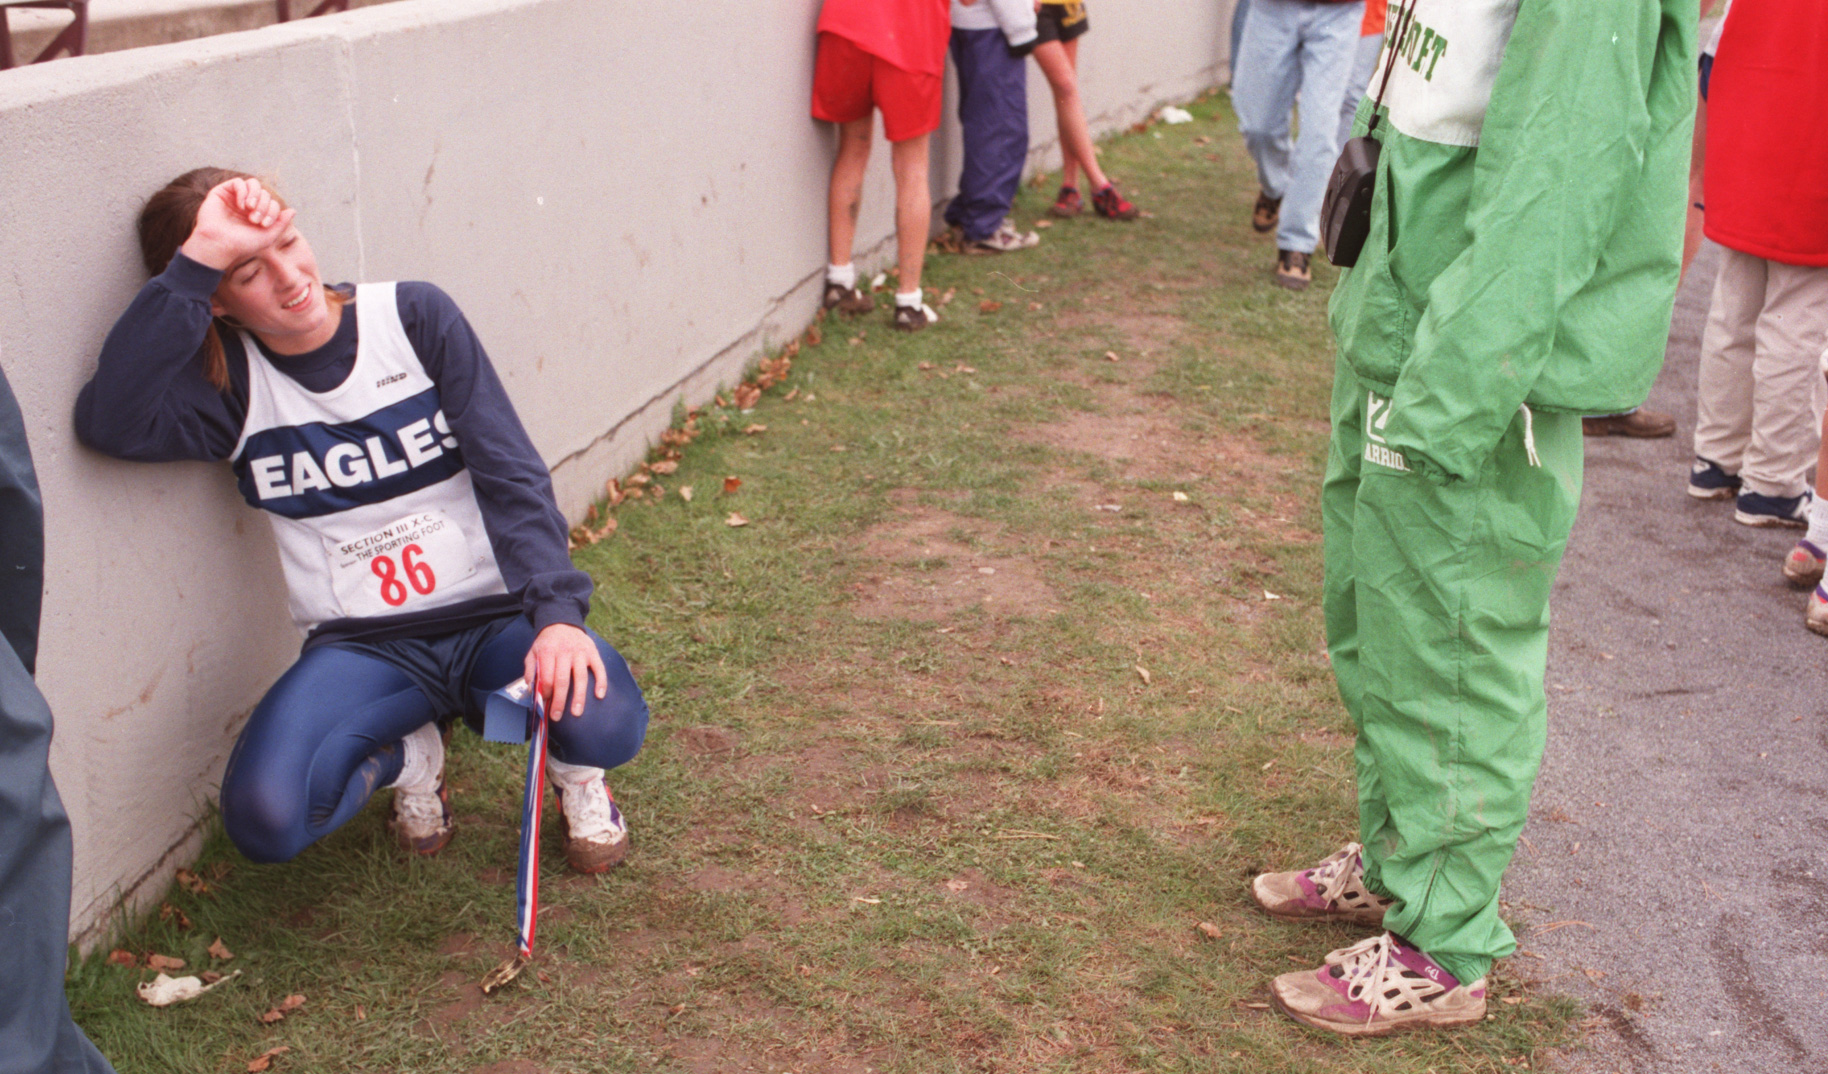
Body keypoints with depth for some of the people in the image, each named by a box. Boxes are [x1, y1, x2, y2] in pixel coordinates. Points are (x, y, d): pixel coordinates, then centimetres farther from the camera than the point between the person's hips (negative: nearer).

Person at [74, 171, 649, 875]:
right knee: (264, 818, -26)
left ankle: (573, 768, 8)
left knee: (606, 725, -32)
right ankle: (403, 755, 8)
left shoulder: (414, 317, -1)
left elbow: (512, 474, -6)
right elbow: (110, 421, -24)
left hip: (494, 616, -1)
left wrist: (558, 612, -21)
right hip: (363, 646, 1)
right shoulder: (232, 384, -2)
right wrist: (197, 261, -27)